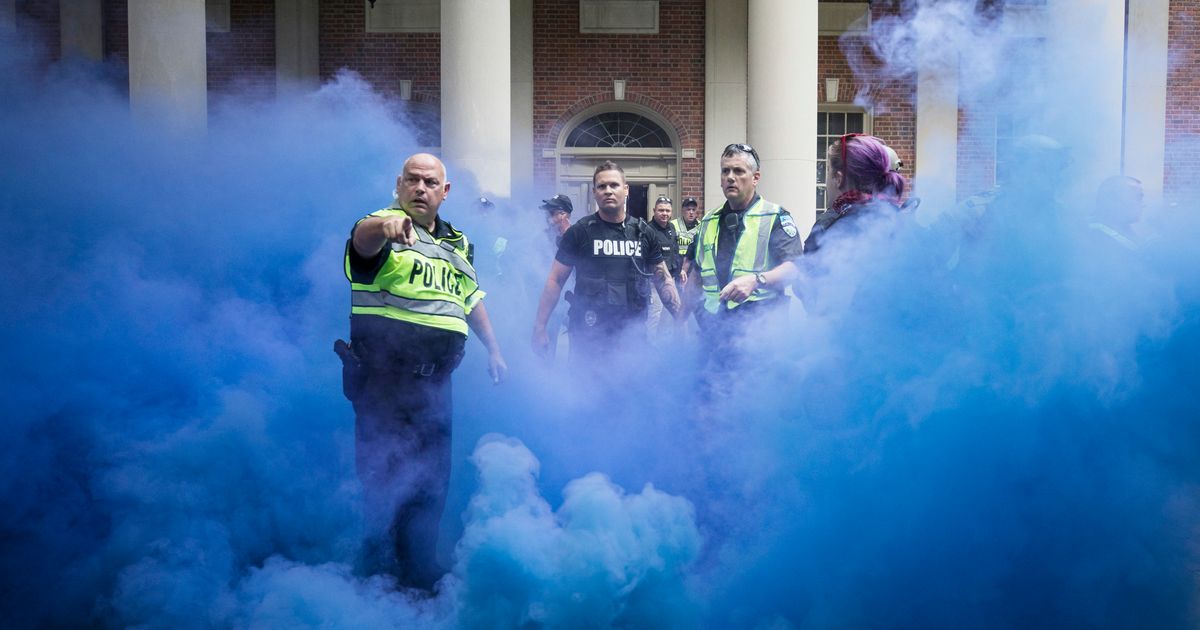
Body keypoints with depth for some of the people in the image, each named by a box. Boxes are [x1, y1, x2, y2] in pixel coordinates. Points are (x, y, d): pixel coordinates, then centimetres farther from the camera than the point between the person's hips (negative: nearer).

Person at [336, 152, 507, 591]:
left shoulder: (456, 243, 17)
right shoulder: (385, 228, -8)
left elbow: (470, 299, 30)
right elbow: (363, 240, -33)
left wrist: (493, 350, 28)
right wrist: (384, 226, -55)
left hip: (434, 380, 7)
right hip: (384, 376, -7)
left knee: (433, 480, 13)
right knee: (387, 477, -6)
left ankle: (420, 571, 26)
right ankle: (379, 572, 5)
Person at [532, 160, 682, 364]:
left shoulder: (642, 232, 7)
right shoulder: (579, 232, -1)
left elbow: (663, 280, 11)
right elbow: (555, 280, 0)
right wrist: (539, 327, -5)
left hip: (632, 332, 2)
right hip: (588, 337, -2)